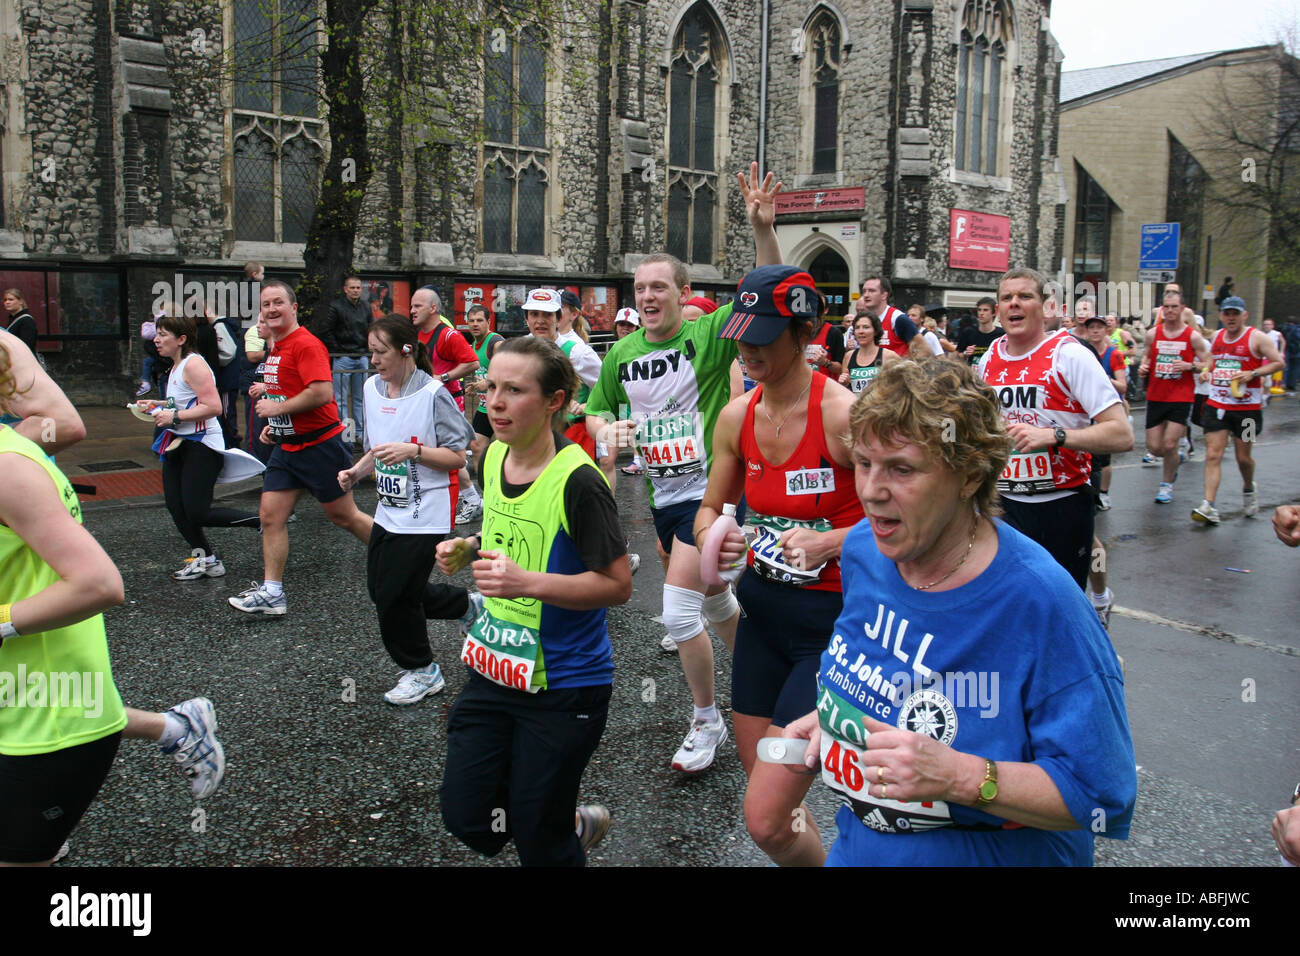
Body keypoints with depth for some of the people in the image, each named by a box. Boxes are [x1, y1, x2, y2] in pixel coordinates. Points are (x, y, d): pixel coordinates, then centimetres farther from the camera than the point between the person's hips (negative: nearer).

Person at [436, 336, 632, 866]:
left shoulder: (577, 480, -21)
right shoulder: (492, 457, 1)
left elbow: (618, 584, -19)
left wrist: (528, 582, -28)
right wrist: (467, 549, 0)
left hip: (562, 686, -7)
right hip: (493, 669, 7)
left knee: (538, 842, 6)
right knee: (466, 818, 12)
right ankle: (575, 823, 36)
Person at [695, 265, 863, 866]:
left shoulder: (843, 415, -18)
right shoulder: (737, 417, 1)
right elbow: (710, 508, 13)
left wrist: (829, 543, -27)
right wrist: (713, 536, -8)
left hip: (833, 619, -6)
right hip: (762, 611, 7)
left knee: (766, 820, -9)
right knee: (763, 782, 18)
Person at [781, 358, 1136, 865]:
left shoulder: (1040, 601, -28)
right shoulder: (862, 549, -9)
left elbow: (1100, 795, -26)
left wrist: (958, 776, -36)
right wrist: (828, 719, -5)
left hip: (992, 854, -5)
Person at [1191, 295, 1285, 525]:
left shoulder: (1256, 338, -5)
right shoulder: (1217, 337, 9)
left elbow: (1278, 362, -5)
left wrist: (1253, 373, -18)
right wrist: (1207, 371, 8)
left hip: (1247, 407, -3)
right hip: (1217, 405, 3)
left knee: (1244, 457, 7)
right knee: (1213, 455, -7)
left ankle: (1248, 488, 40)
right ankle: (1209, 507, -12)